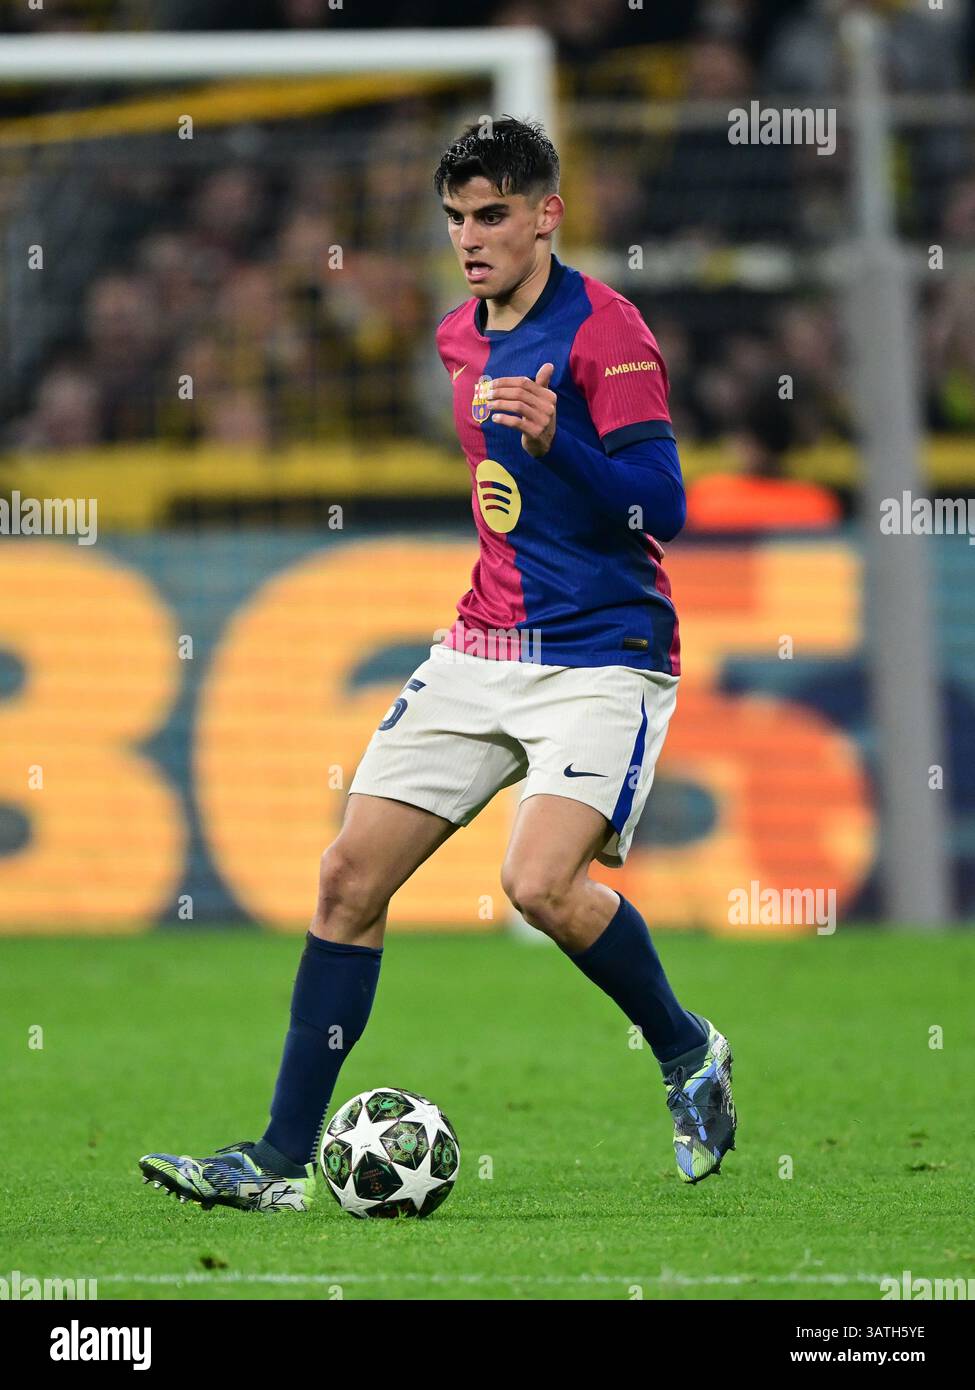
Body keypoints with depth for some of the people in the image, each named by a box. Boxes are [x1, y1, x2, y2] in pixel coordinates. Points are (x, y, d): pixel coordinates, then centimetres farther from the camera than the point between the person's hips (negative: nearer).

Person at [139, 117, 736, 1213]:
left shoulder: (605, 331, -12)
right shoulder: (459, 338, 12)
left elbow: (661, 508, -18)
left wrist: (556, 442, -32)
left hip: (605, 657, -7)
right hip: (483, 654, 7)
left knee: (541, 883, -26)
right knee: (350, 876, -2)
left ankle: (688, 1054, 3)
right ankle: (281, 1161, 2)